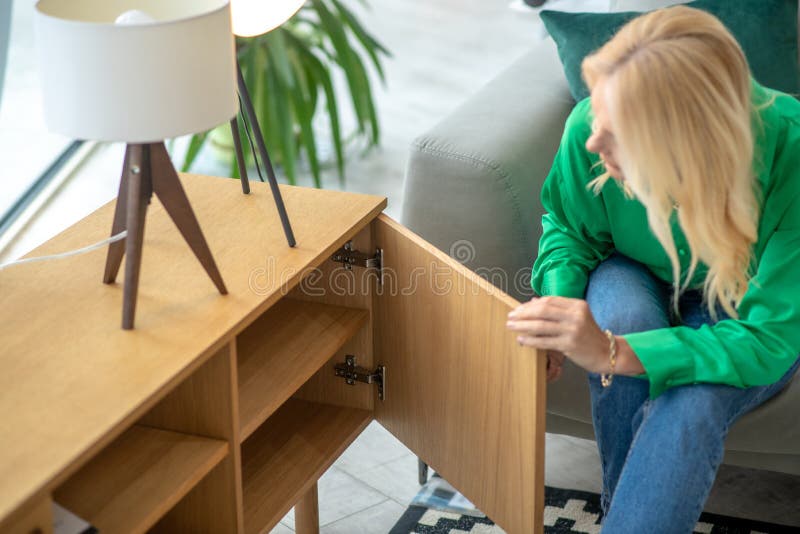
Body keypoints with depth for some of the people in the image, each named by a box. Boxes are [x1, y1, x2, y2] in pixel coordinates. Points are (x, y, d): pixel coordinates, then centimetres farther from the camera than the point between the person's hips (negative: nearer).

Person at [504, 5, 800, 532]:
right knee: (620, 312, -32)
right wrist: (556, 300, -29)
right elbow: (569, 230, -5)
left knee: (690, 403, -33)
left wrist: (611, 353, -45)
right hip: (642, 285, 3)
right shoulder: (593, 123, -27)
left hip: (743, 319, -2)